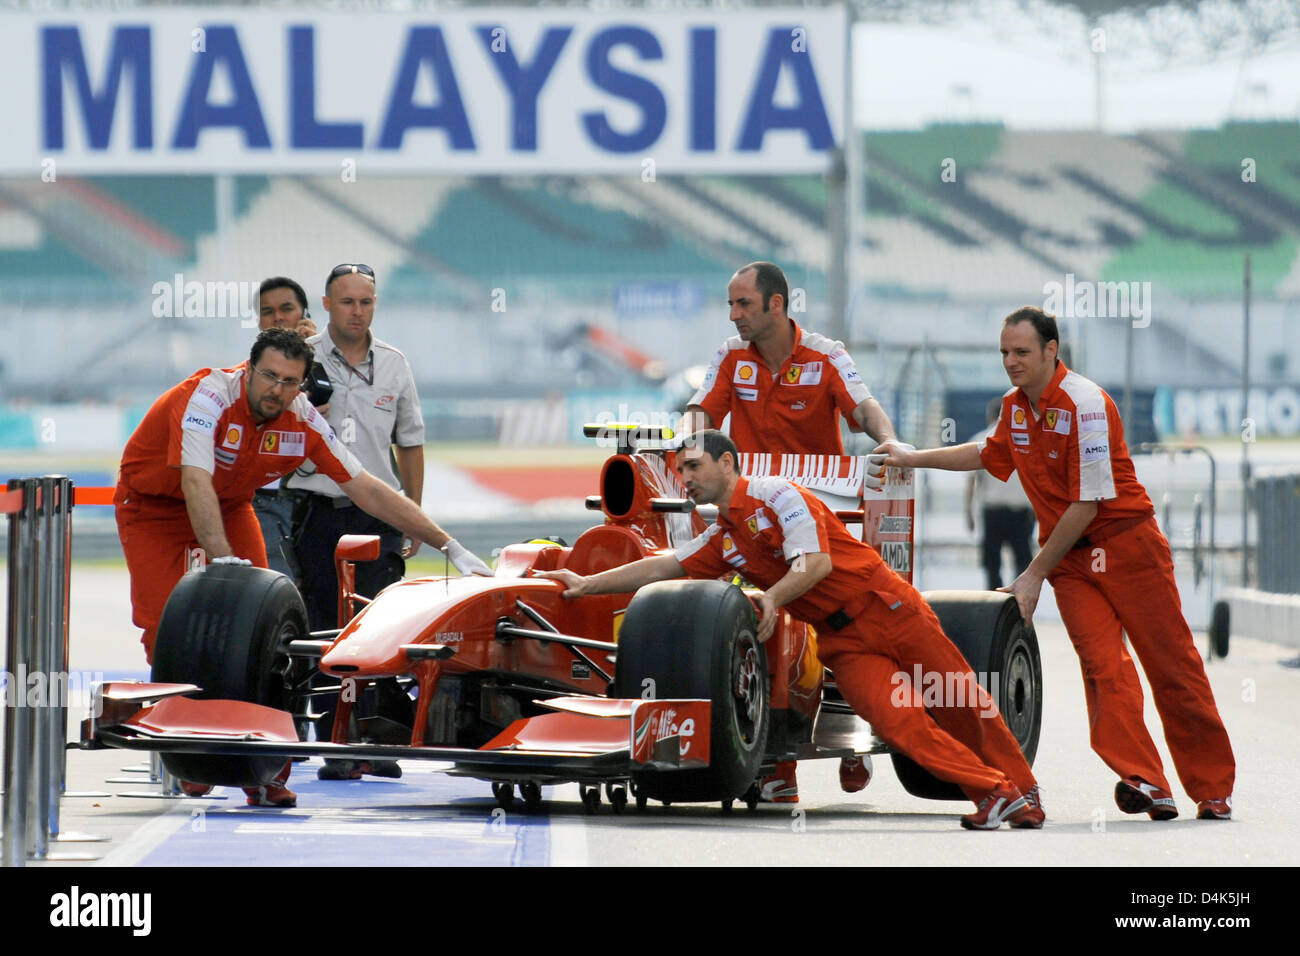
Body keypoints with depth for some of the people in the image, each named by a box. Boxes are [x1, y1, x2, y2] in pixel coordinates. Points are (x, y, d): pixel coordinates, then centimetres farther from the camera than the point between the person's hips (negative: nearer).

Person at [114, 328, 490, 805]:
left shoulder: (303, 420, -17)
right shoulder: (207, 398, -33)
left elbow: (367, 489, -12)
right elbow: (196, 483, -44)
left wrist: (450, 547, -14)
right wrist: (224, 561, -57)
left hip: (229, 506, 4)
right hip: (153, 506, -4)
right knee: (164, 626, -16)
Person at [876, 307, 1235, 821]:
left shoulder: (1085, 404, -17)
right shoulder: (1015, 405, 7)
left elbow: (1087, 504, -18)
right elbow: (990, 454, 31)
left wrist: (1036, 573, -14)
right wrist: (913, 458, 29)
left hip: (1126, 543, -6)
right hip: (1068, 556, 6)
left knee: (1172, 667, -2)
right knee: (1102, 664, -14)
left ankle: (1213, 791, 7)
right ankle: (1144, 783, -24)